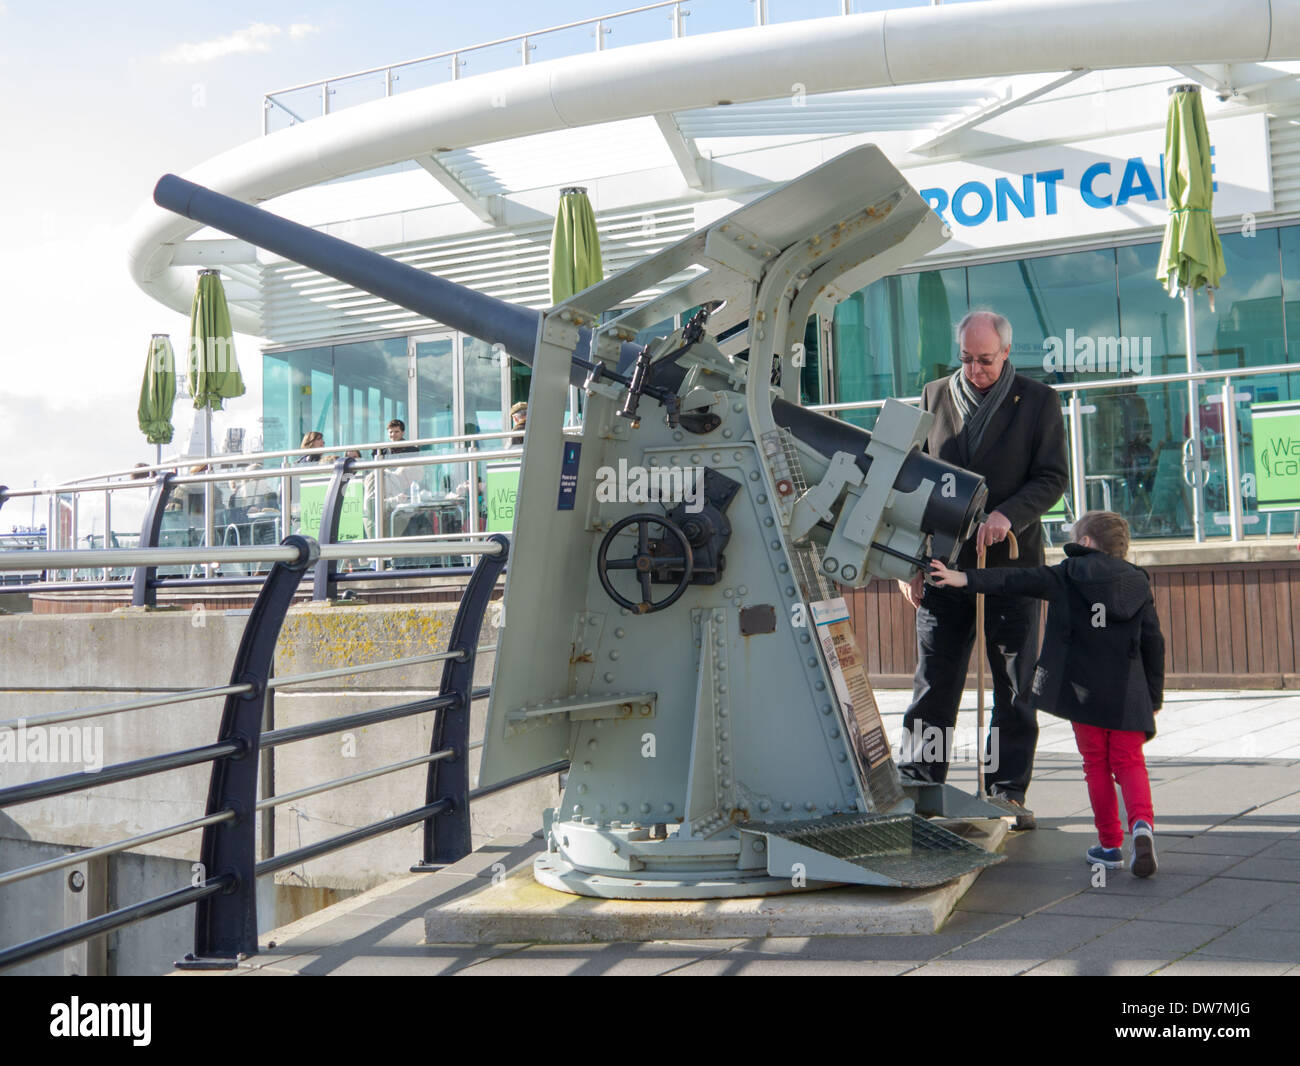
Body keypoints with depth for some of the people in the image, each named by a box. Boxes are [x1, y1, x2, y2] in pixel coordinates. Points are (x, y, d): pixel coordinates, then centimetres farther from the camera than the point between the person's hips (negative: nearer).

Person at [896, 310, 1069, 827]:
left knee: (1015, 688, 4)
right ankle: (916, 789, 10)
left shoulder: (1038, 402, 4)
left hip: (1011, 564, -1)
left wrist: (1007, 515, -20)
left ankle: (1007, 792, 13)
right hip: (944, 564, 1)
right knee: (933, 685, 3)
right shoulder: (935, 397, 10)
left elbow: (1053, 477, -1)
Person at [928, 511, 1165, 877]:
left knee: (1096, 764, 9)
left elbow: (1017, 579, -8)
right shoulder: (1139, 585, 10)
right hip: (1128, 695, 2)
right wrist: (1154, 698, 15)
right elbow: (1153, 644, 9)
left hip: (1083, 689, -2)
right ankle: (1142, 822, -16)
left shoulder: (1066, 576, 1)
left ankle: (1109, 844, 11)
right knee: (1128, 762, 10)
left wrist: (968, 579, -10)